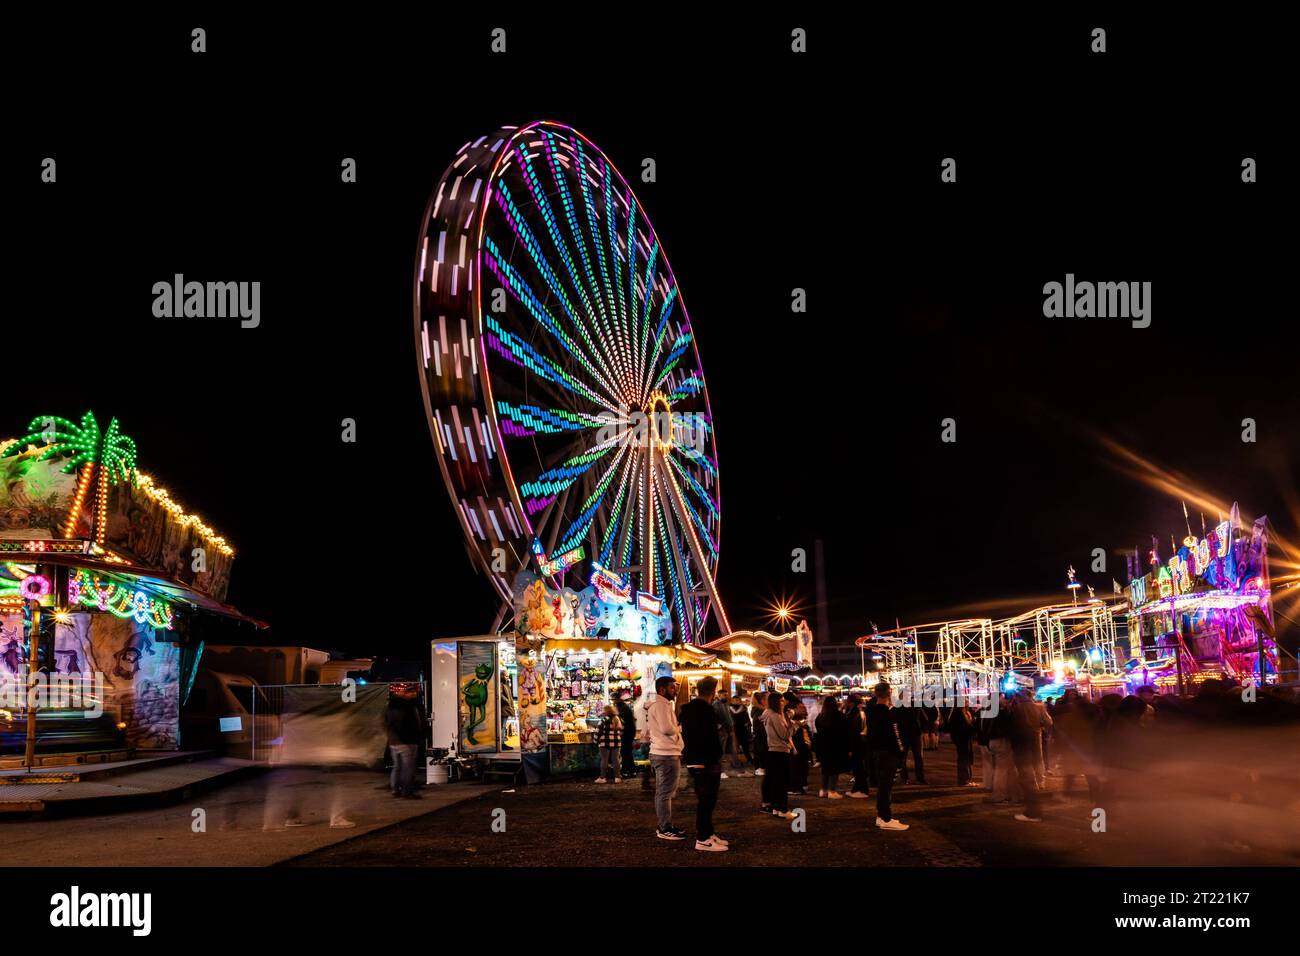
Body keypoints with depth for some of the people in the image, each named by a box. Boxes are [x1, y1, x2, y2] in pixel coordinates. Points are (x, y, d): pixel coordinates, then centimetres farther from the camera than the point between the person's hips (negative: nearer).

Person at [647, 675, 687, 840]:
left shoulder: (658, 704, 18)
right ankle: (666, 829, -5)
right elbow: (667, 728, -25)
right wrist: (679, 728, -7)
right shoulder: (661, 705, -15)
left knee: (662, 792, 16)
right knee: (665, 793, -7)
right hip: (667, 754, -11)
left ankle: (664, 826, 24)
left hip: (659, 752, 11)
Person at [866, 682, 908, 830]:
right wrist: (900, 751, -13)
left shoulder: (871, 710, 8)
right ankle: (886, 819, -4)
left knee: (881, 784, 15)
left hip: (876, 751, 9)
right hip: (888, 752, -9)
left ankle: (881, 815, 21)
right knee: (886, 784, -6)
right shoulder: (887, 712, -18)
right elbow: (894, 734, -18)